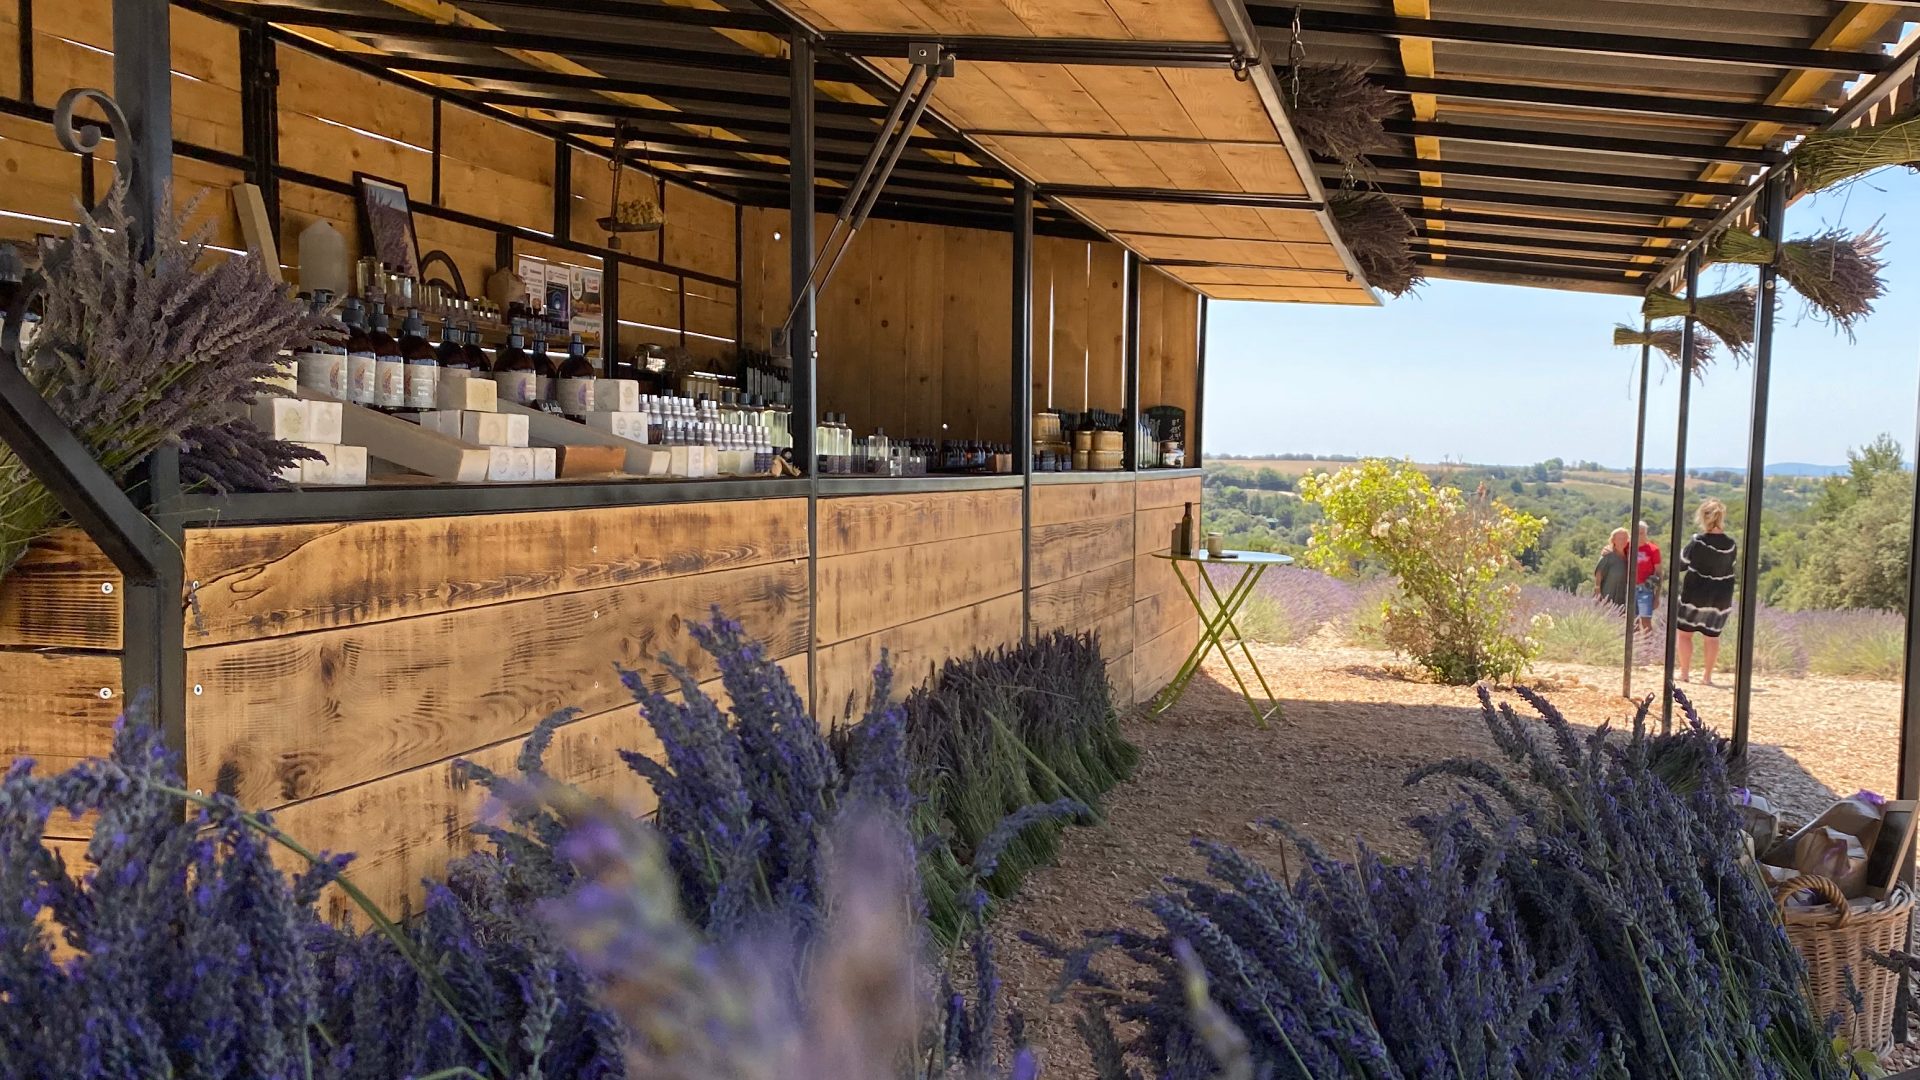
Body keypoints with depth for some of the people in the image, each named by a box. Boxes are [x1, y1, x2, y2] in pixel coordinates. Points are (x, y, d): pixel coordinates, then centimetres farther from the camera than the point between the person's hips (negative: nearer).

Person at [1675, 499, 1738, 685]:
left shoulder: (1698, 541, -15)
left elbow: (1680, 565, -7)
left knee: (1685, 633, 7)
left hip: (1694, 594, -3)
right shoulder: (1731, 544, -4)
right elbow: (1733, 570, 6)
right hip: (1721, 598, 3)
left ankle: (1685, 673, 4)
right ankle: (1708, 676, 14)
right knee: (1712, 635, 12)